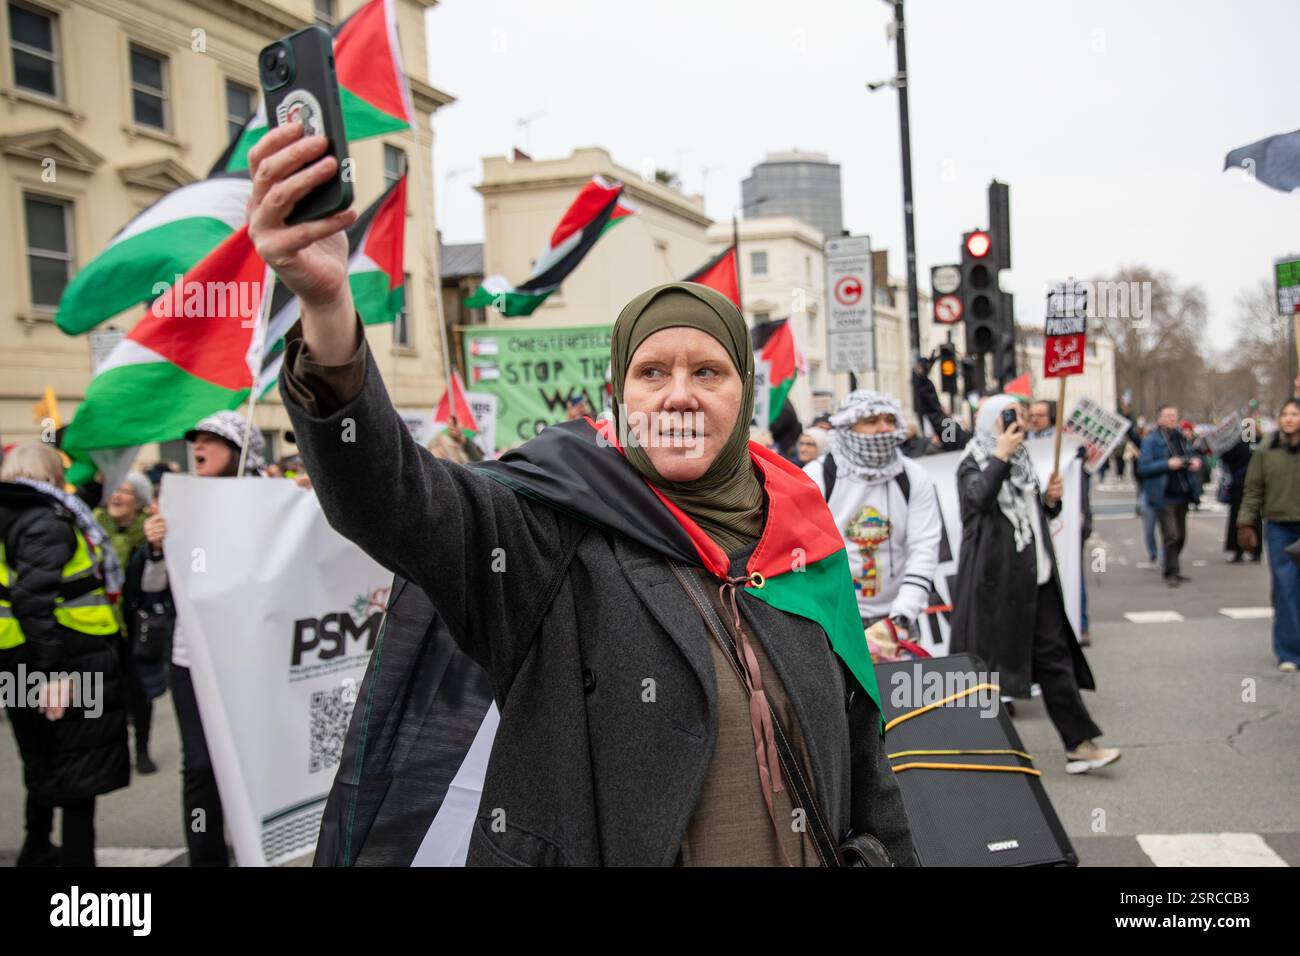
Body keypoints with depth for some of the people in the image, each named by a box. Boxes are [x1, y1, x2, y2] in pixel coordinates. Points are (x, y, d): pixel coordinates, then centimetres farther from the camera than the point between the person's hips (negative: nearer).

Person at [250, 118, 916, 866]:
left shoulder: (797, 531, 0)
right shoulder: (555, 530, -16)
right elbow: (402, 497, -35)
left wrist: (890, 851, 10)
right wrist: (327, 307, -50)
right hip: (593, 845, -4)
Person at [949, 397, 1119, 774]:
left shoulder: (1022, 461, 14)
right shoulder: (973, 464, -5)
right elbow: (979, 499, -27)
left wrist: (1051, 499, 4)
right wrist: (1001, 456, -25)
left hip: (1034, 578, 6)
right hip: (996, 579, -6)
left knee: (1054, 657, 4)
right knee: (988, 661, 3)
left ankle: (1079, 744, 6)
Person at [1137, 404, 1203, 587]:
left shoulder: (1181, 438, 13)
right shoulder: (1151, 440, -8)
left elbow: (1192, 456, 25)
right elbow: (1143, 468, -15)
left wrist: (1196, 462, 2)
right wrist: (1168, 464, -24)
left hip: (1182, 494, 7)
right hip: (1164, 496, -7)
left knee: (1181, 536, 13)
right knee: (1171, 536, -11)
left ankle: (1171, 567, 28)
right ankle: (1171, 573, -2)